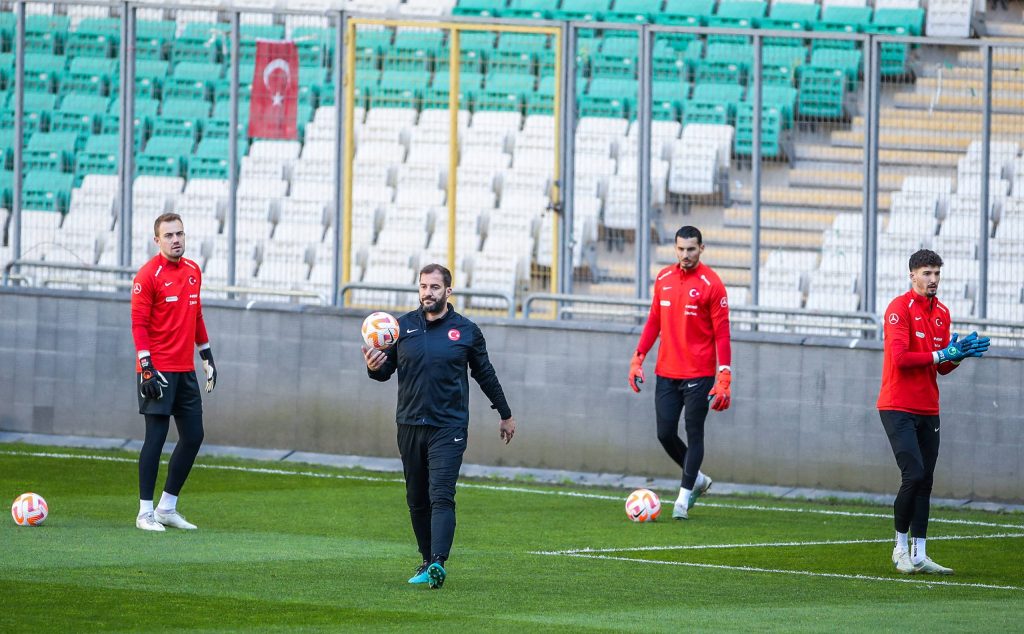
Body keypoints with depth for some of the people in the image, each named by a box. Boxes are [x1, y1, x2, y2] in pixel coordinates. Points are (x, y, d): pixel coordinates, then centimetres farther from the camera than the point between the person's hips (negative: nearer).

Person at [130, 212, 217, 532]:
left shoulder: (193, 271, 11)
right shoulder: (148, 275, -10)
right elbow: (139, 324, -12)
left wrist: (207, 358, 21)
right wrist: (147, 369, -18)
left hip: (186, 370, 7)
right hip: (158, 371, -7)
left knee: (193, 436, 7)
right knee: (156, 436, -7)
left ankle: (167, 507, 17)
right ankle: (146, 512, -1)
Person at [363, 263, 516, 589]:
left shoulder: (466, 331, 3)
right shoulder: (403, 327, 7)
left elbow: (485, 375, 14)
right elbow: (386, 371, 12)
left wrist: (505, 414, 22)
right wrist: (374, 368, -13)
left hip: (449, 427, -3)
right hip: (410, 426, 3)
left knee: (441, 497, -16)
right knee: (417, 500, 8)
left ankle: (438, 563, -26)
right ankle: (427, 561, 20)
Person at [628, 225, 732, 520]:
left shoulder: (711, 284, -9)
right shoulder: (663, 279, 7)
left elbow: (722, 334, -10)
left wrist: (723, 380, -15)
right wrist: (637, 359, 10)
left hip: (698, 374, -5)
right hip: (667, 373, 5)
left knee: (693, 434, -2)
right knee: (665, 434, 5)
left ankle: (684, 498, 5)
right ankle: (697, 479, 26)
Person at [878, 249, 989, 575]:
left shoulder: (942, 313, 13)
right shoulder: (900, 308, -9)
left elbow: (943, 367, 15)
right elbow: (899, 357, -20)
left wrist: (959, 353, -5)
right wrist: (941, 354, -18)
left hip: (928, 410, 7)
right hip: (898, 409, -7)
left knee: (924, 482, 5)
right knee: (914, 475, -15)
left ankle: (919, 555, 8)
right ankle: (901, 546, 0)